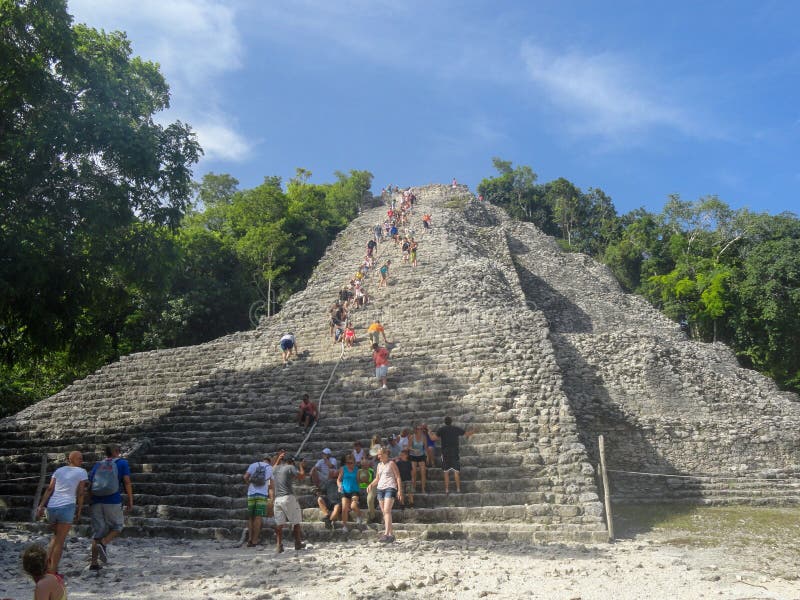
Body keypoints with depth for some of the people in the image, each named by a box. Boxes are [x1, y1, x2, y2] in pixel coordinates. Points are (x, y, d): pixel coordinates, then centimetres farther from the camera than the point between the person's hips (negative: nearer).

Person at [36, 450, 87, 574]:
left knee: (56, 536, 25)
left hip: (51, 507, 5)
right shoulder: (82, 472, 4)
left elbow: (49, 489, 6)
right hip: (67, 507, -5)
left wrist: (41, 506, 3)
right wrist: (78, 512, 4)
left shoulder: (59, 470, 17)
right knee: (60, 540, 3)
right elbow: (80, 493, 0)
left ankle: (47, 563, 14)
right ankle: (52, 571, 2)